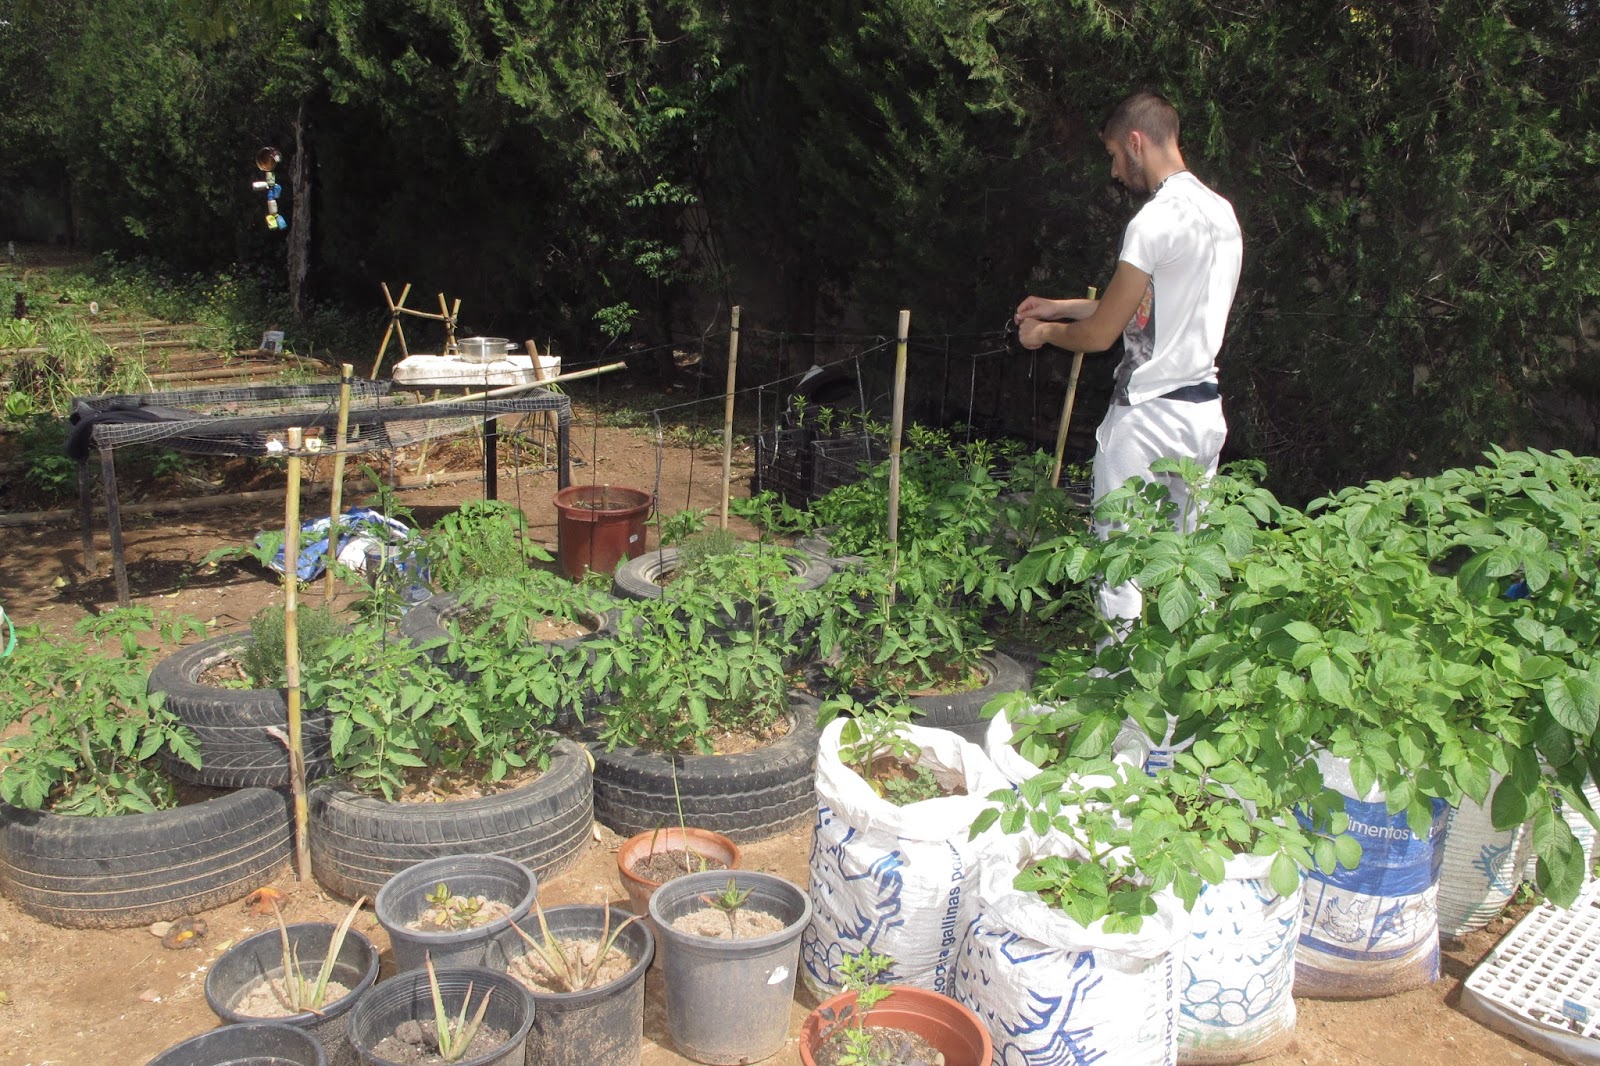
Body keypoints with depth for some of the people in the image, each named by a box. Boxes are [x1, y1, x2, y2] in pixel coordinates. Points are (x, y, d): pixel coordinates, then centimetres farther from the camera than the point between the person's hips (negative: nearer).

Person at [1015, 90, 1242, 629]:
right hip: (1206, 410, 9)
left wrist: (1045, 332, 8)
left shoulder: (1156, 220, -17)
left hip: (1147, 414, -9)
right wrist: (1059, 306, 24)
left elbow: (1102, 332, -12)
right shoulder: (1221, 212, 11)